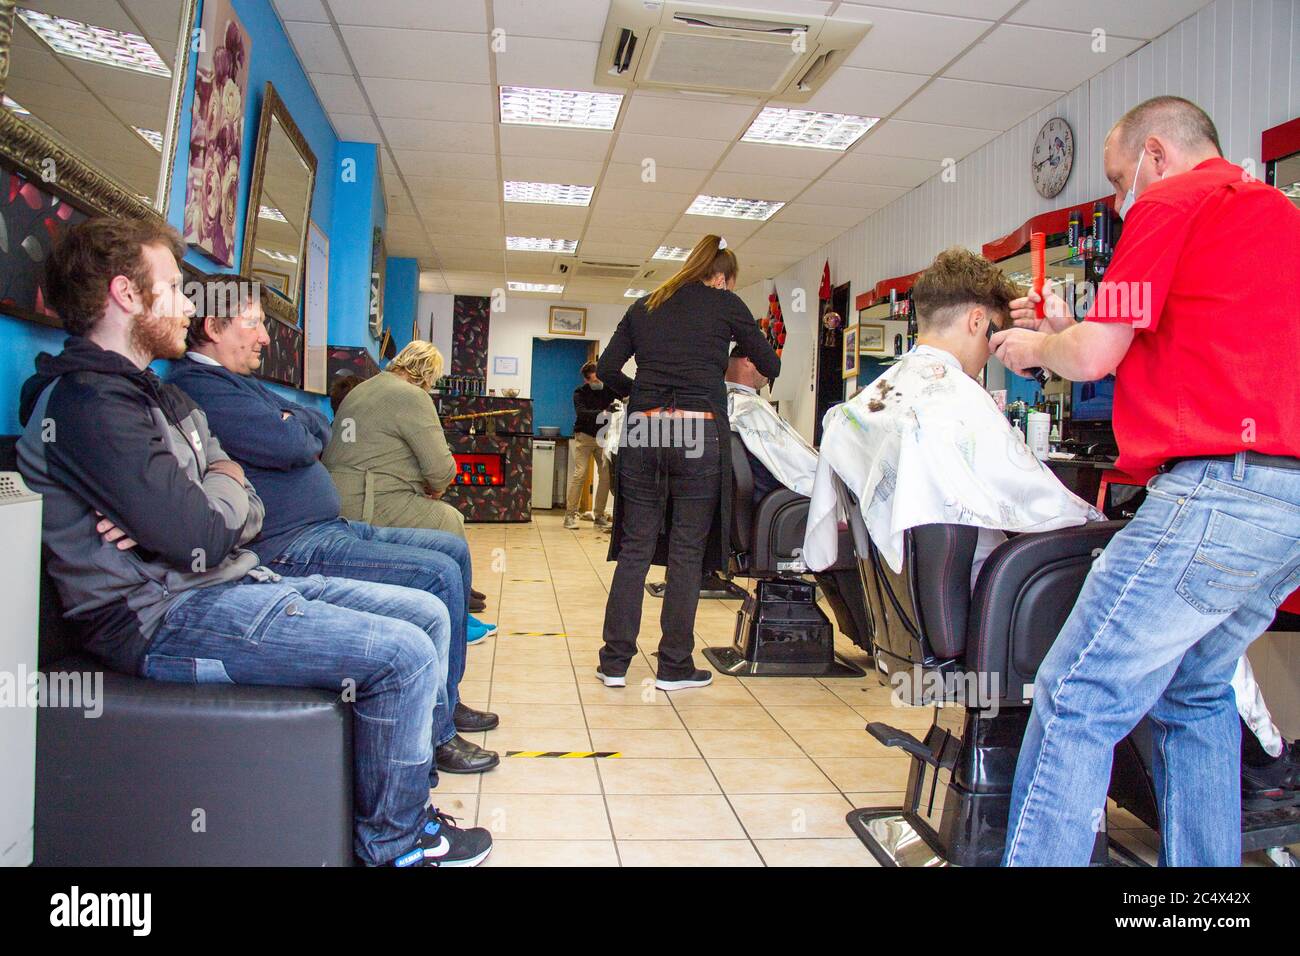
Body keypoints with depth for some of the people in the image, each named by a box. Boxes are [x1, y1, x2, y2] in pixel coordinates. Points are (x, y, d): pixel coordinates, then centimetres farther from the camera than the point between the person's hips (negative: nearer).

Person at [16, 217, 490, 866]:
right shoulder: (86, 402, -14)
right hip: (167, 618, -10)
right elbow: (205, 540, -22)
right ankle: (393, 843, 2)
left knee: (426, 614, 4)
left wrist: (185, 519, -12)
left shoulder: (157, 397, 18)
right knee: (403, 653, -21)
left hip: (233, 583, 10)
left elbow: (249, 513, 10)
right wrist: (224, 489, 1)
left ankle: (403, 798, 15)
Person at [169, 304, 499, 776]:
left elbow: (321, 427, 15)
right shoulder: (197, 385, -13)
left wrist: (294, 423, -6)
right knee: (439, 575, -19)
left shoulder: (237, 383, 21)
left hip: (329, 528, 11)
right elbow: (291, 445, -23)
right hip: (289, 549, -11)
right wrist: (297, 427, -1)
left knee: (454, 549, 10)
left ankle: (446, 700, 17)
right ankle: (437, 733, -7)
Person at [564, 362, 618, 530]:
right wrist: (602, 413, -43)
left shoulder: (609, 389, -3)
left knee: (606, 475, -4)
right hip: (584, 436, -3)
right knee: (579, 474, -12)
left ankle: (599, 515, 5)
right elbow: (581, 413, -28)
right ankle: (570, 515, -6)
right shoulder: (580, 392, -11)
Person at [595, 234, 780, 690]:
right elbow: (771, 366, 14)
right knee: (687, 551, 3)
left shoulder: (645, 306, 18)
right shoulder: (725, 303, 7)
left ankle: (615, 662, 12)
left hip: (642, 430, 4)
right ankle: (674, 666, 11)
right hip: (698, 433, -4)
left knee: (634, 546, 8)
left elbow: (606, 369, 13)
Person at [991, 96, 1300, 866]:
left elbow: (1094, 357, -7)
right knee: (1196, 694, 21)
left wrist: (1037, 347, 14)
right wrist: (1066, 331, 28)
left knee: (1077, 700, -7)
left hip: (1215, 489, -10)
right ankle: (1205, 859, 28)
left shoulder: (1172, 202, -1)